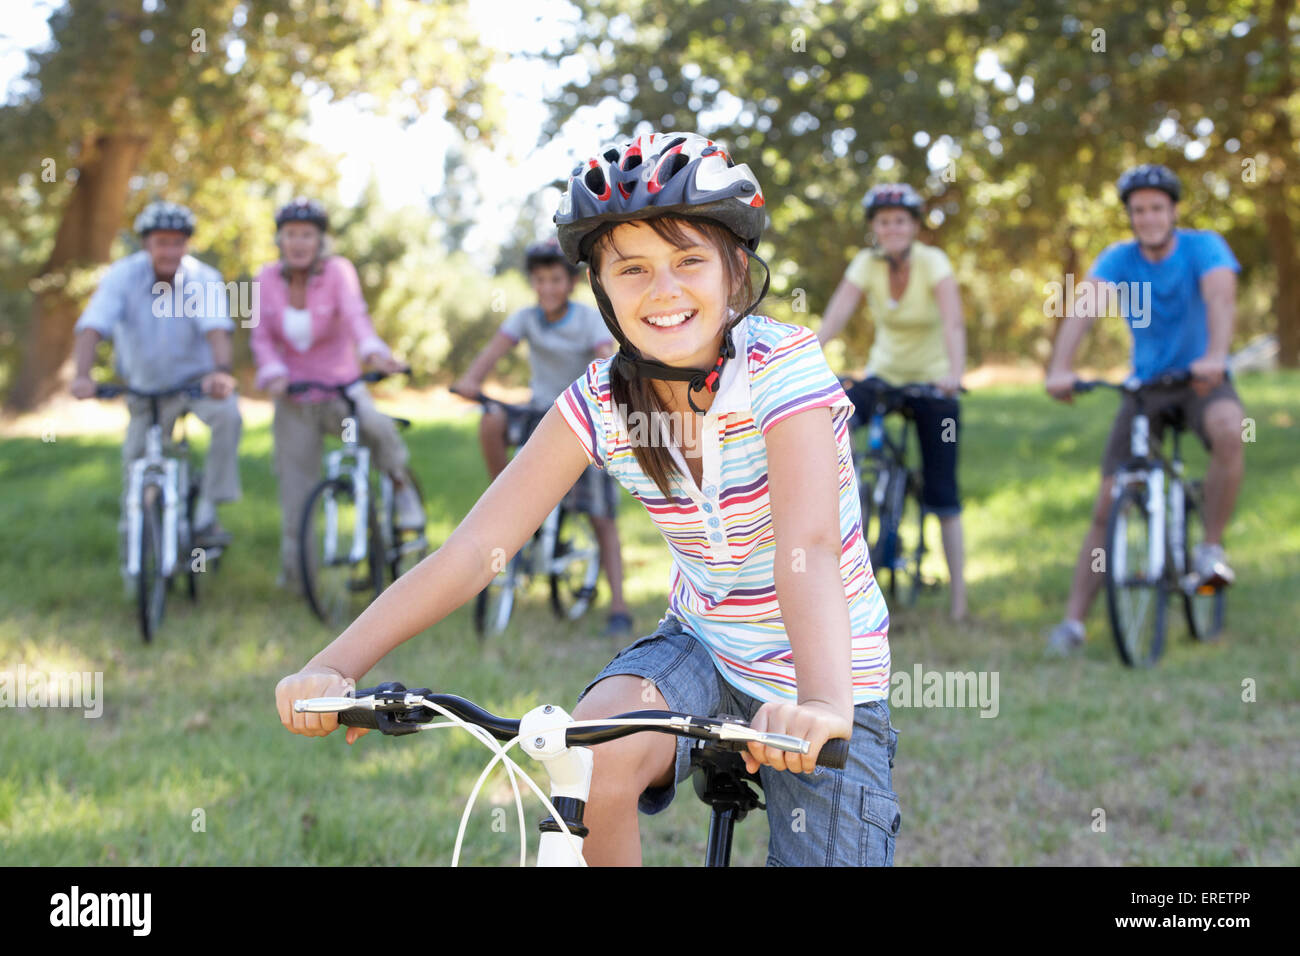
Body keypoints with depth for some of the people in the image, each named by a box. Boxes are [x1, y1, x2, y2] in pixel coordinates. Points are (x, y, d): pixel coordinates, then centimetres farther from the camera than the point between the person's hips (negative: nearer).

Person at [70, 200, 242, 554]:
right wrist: (81, 375, -46)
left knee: (228, 416, -30)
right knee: (135, 459, -1)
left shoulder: (204, 279, -17)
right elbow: (92, 327, -28)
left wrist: (221, 371, -52)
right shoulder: (122, 276, -17)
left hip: (197, 378, -1)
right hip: (146, 386, 1)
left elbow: (216, 329, -31)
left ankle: (206, 514, -22)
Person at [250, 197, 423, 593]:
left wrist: (373, 351, -49)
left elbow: (355, 314, -30)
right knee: (296, 491, 4)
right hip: (294, 400, 2)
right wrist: (273, 373, -20)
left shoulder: (338, 271, -12)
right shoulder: (267, 279, -3)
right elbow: (262, 337, 0)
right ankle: (294, 570, 23)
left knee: (376, 427, -34)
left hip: (341, 388, -2)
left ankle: (400, 486, -6)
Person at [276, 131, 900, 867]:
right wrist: (331, 666, -31)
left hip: (822, 674, -2)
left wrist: (824, 705, -56)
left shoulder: (783, 365, -23)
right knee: (593, 757, -27)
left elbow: (809, 549, -38)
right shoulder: (601, 402, -11)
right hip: (702, 647, 2)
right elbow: (472, 548, -17)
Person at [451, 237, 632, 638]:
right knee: (491, 423, -29)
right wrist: (469, 379, -40)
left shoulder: (591, 319, -11)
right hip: (542, 413, 3)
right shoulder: (526, 318, -4)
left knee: (602, 517, -9)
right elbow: (495, 348, -20)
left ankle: (618, 608, -6)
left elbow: (607, 361, -27)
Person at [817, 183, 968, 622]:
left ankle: (959, 597, 0)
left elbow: (953, 323, -32)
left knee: (941, 494, -6)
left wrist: (955, 373, -50)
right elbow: (835, 316, -22)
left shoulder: (932, 263, -18)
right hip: (884, 374, 3)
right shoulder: (867, 264, -11)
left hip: (933, 381, -3)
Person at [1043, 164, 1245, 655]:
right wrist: (1060, 368, -40)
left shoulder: (1203, 247, -11)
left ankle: (1211, 547, -18)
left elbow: (1221, 297, -29)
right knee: (1108, 504, -5)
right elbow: (1083, 305, -22)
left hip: (1202, 379, -2)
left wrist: (1215, 356, -49)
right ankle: (1073, 621, -1)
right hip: (1144, 385, 2)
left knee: (1228, 430, -37)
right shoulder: (1119, 258, -6)